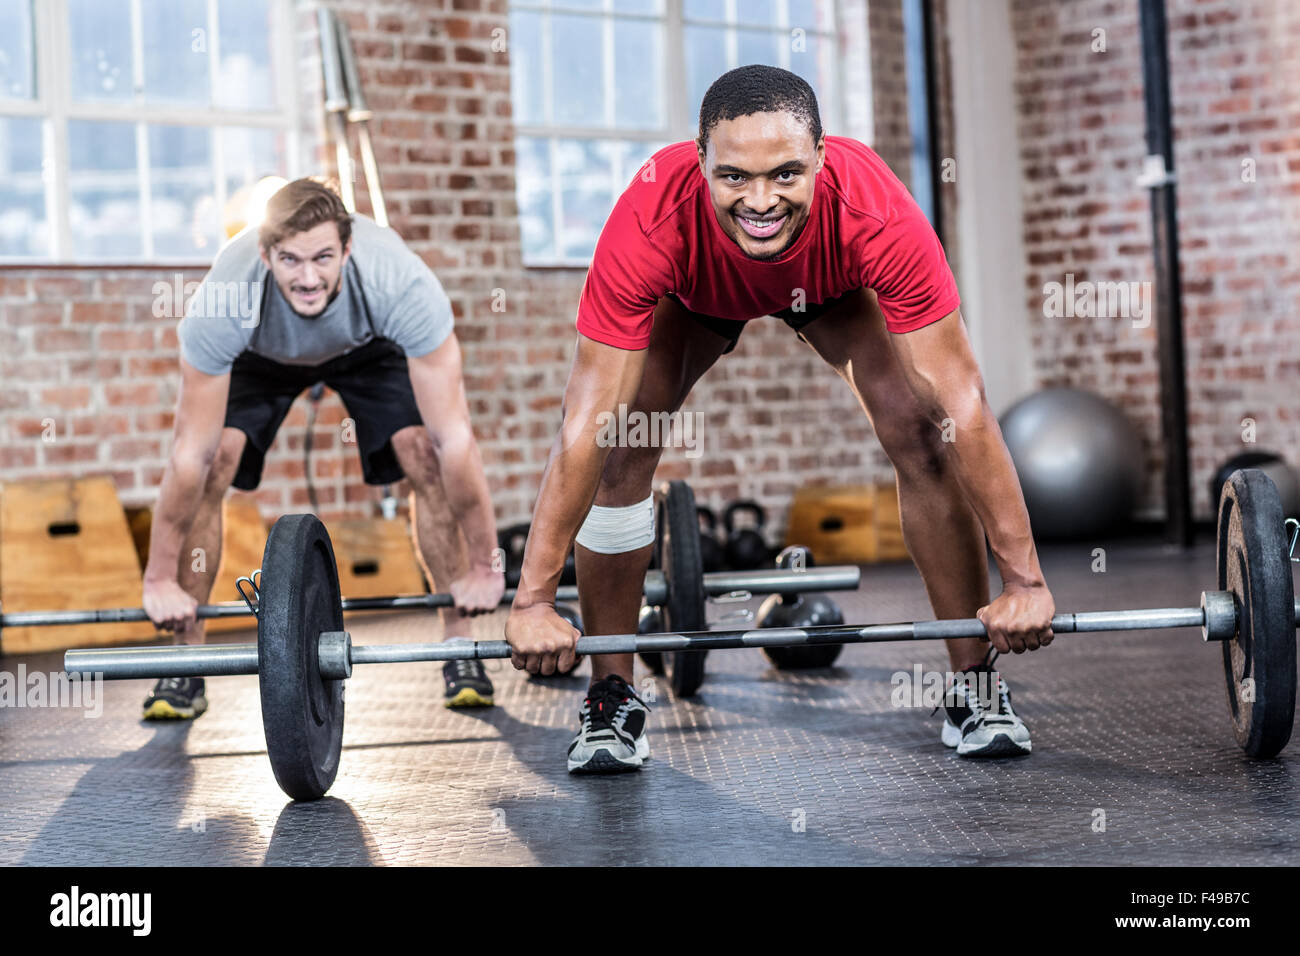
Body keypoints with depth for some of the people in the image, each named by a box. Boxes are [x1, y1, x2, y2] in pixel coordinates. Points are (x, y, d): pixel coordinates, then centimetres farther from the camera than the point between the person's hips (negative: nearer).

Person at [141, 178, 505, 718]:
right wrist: (160, 579, -28)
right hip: (259, 355, 0)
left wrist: (482, 566, -32)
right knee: (213, 465, -21)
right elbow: (191, 454, -32)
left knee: (428, 460, -20)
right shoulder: (221, 303, -40)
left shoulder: (402, 284, -42)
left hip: (367, 346, 0)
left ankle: (460, 646, -6)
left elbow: (454, 438, -36)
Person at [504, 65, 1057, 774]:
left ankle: (974, 685, -2)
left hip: (834, 285, 0)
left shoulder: (877, 216, -43)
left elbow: (962, 408, -38)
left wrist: (1025, 580, -36)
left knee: (925, 435, -19)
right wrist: (533, 599, -39)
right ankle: (611, 700, 0)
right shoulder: (652, 222, -43)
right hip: (692, 291, 0)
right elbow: (588, 419, -40)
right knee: (617, 446, -18)